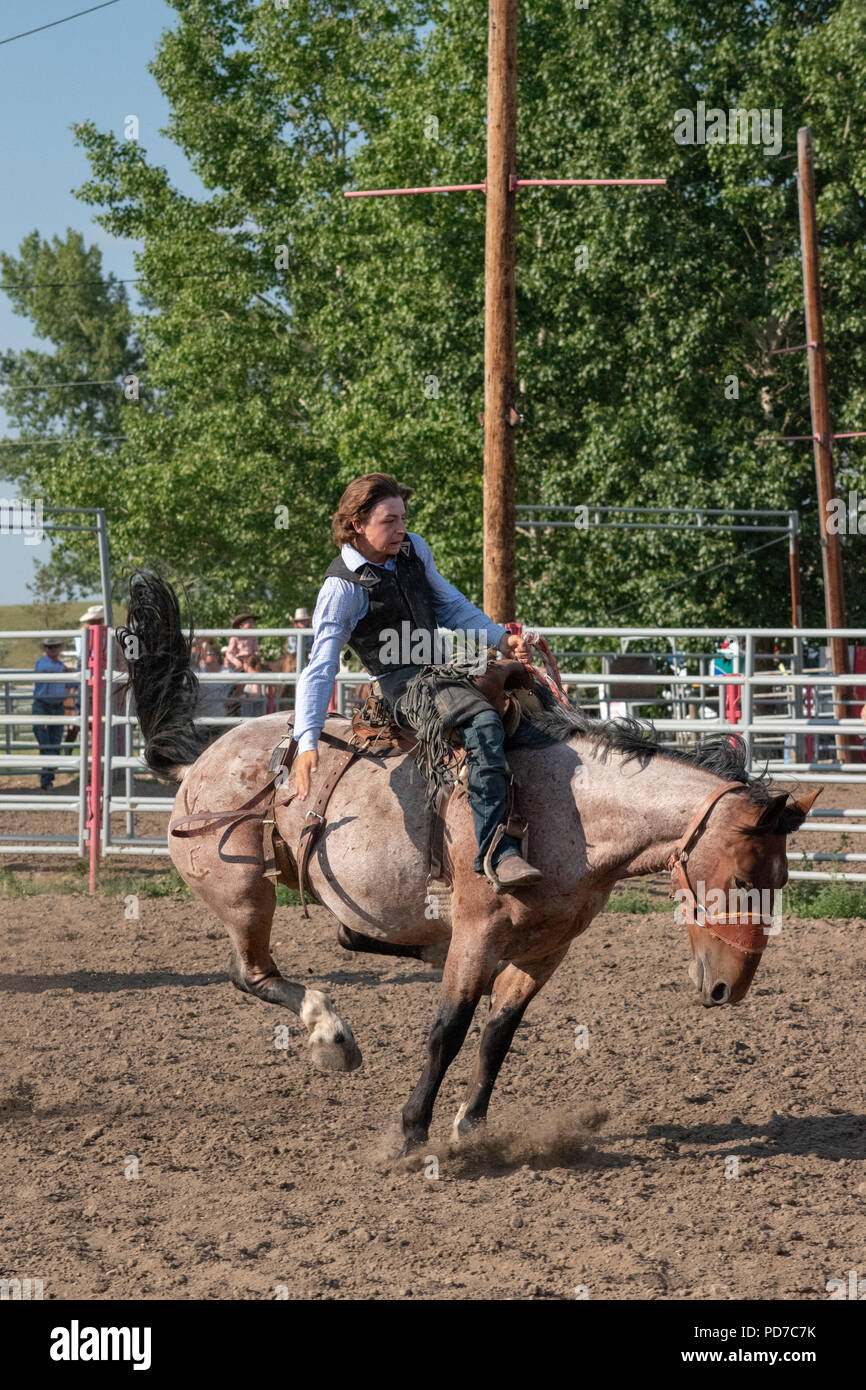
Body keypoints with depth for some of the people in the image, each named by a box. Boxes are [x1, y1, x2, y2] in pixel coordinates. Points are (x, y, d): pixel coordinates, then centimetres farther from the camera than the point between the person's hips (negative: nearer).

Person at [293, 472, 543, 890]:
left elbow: (449, 605, 18)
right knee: (483, 722, -34)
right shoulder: (342, 588, -16)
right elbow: (320, 667, -19)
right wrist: (307, 743, -30)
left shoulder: (413, 548, 4)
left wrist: (501, 638, 4)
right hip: (401, 683, -8)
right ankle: (496, 852, -43)